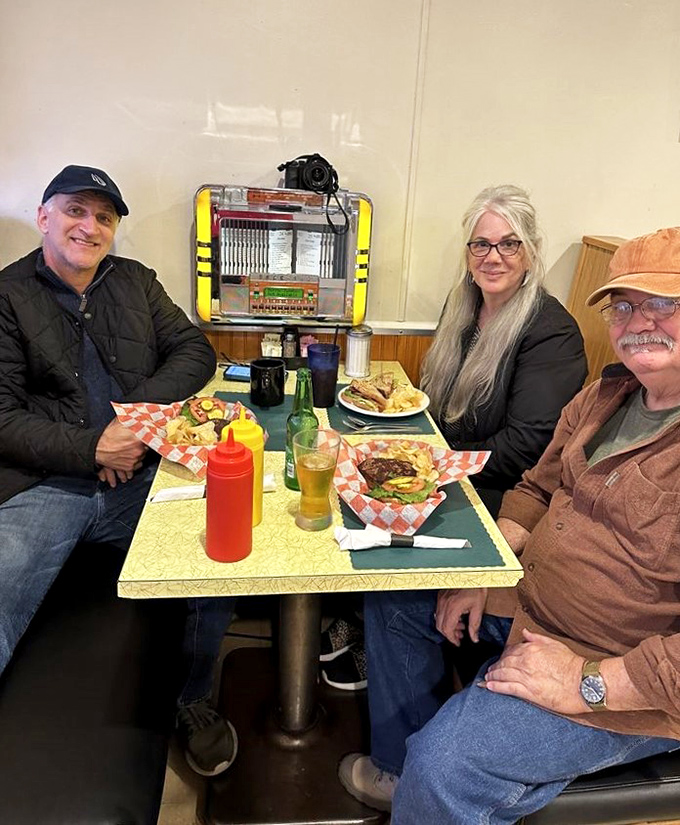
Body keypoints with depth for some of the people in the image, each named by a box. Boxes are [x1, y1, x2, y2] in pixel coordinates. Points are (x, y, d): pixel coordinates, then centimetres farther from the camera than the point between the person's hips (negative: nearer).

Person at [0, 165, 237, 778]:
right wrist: (90, 449, -14)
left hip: (140, 477, 3)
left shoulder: (136, 282, 18)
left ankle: (193, 701, 6)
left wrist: (141, 406, -6)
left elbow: (195, 351, 11)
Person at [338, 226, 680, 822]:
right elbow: (537, 490, 13)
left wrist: (590, 683, -23)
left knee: (447, 761, -24)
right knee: (394, 595, 13)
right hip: (530, 597, 9)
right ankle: (400, 771, 29)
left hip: (630, 687, -8)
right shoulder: (605, 396, 5)